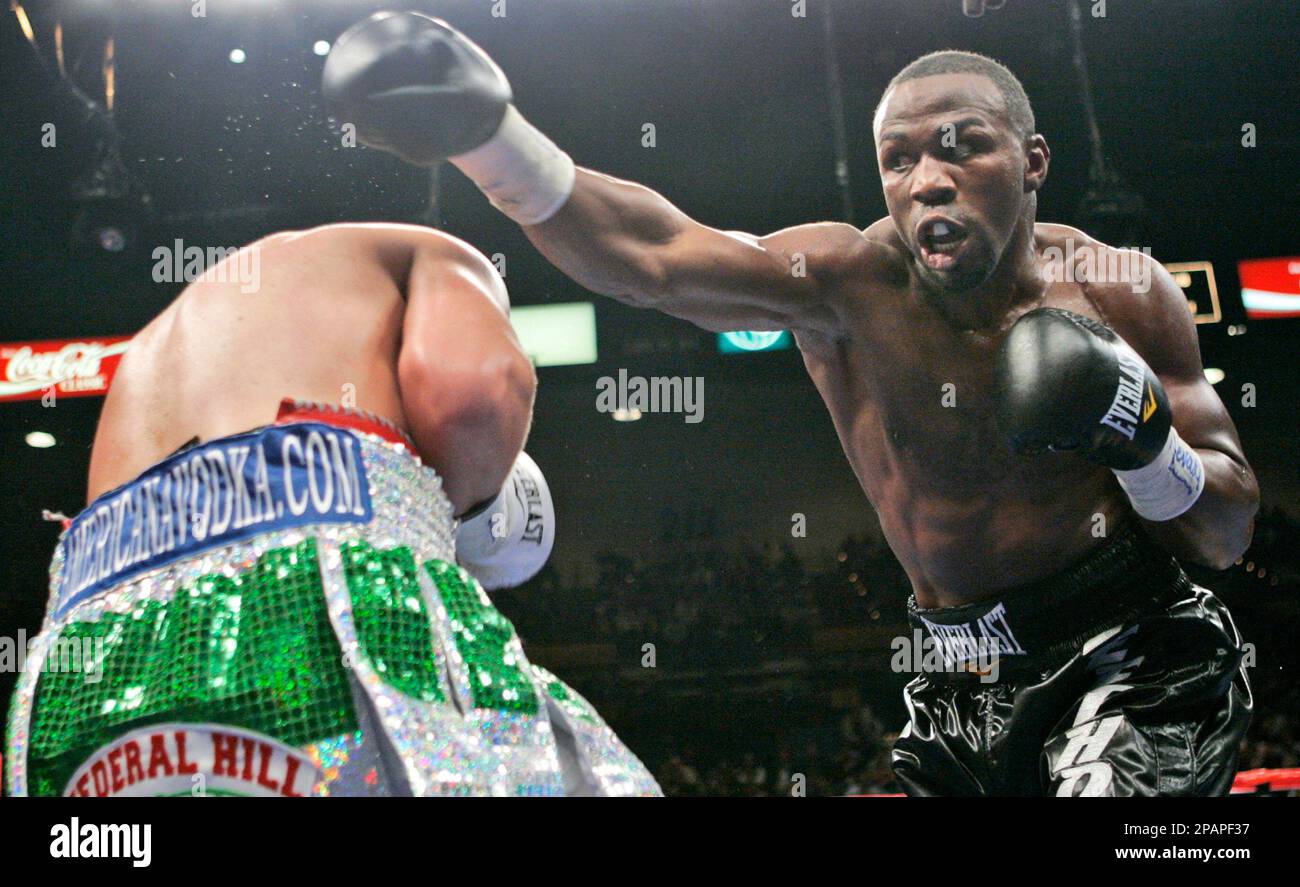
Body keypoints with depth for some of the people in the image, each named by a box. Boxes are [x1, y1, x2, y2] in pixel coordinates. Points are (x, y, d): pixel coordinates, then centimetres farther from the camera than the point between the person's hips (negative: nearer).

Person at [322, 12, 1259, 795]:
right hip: (969, 685, 2)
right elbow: (655, 253, -32)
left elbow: (1231, 534, 0)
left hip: (1140, 658, -1)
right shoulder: (848, 284, -12)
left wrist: (1149, 445, -21)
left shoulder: (1126, 294, -8)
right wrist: (484, 134, -47)